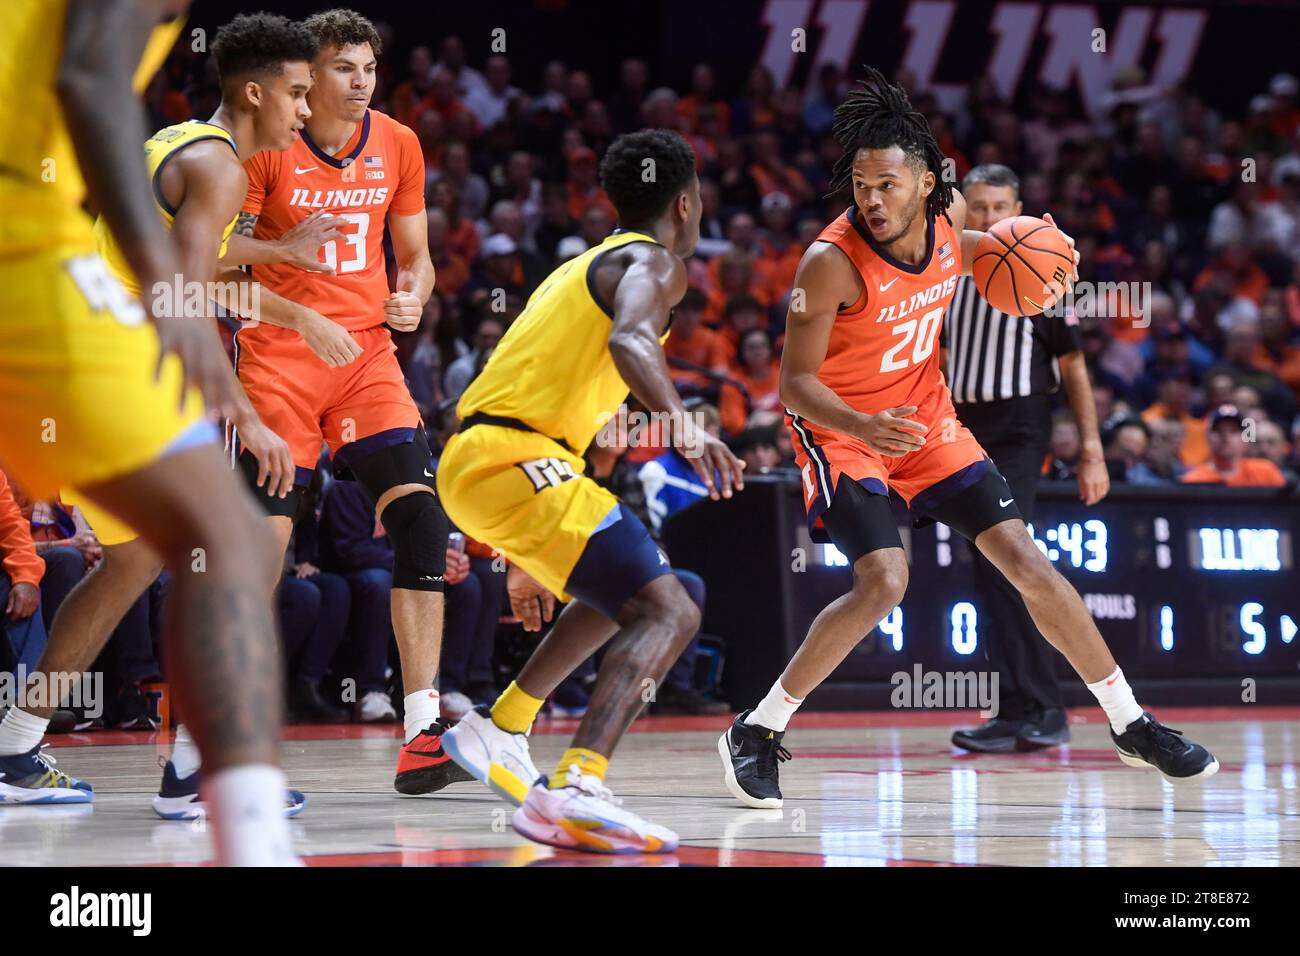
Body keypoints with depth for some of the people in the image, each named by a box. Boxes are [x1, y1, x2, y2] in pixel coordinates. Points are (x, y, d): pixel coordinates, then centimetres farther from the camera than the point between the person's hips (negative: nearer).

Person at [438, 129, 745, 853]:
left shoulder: (590, 266, 29)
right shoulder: (651, 262, -1)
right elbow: (629, 340, -26)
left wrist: (528, 560, 37)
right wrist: (685, 427, -42)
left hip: (474, 460, 10)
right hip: (513, 461, -10)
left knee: (628, 594, 30)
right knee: (668, 612, -18)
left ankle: (500, 731, 31)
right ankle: (575, 789, -36)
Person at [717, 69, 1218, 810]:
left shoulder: (948, 218, -11)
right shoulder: (833, 261, -28)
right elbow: (795, 381, -23)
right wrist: (866, 427, -41)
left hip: (926, 415, 5)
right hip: (840, 428, -5)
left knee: (1027, 562, 2)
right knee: (883, 582, -25)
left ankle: (1132, 726, 13)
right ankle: (756, 733, -11)